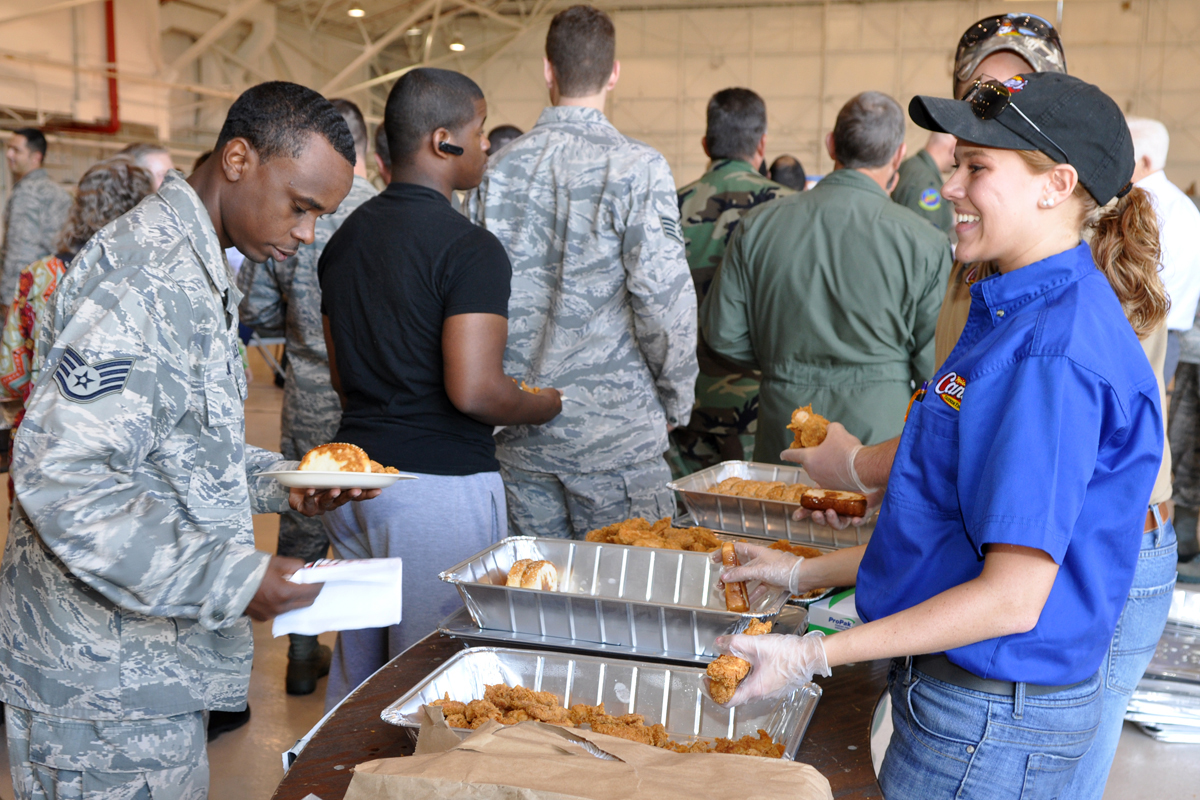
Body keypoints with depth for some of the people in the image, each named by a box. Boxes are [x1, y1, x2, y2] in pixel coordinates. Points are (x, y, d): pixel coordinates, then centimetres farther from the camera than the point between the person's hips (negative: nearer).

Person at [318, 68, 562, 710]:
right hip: (439, 482, -8)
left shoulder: (345, 237, 10)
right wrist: (542, 406, -4)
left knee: (356, 674, 19)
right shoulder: (469, 247, -15)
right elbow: (474, 390, -23)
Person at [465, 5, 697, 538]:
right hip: (615, 428, -4)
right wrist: (677, 400, 1)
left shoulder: (496, 170, 3)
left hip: (518, 430, 4)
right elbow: (662, 295, -14)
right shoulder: (637, 168, -10)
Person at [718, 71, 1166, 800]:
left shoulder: (1054, 350, -24)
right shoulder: (1019, 313, 8)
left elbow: (1013, 596, -25)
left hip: (994, 718, -9)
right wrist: (808, 572, 11)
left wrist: (813, 655, -22)